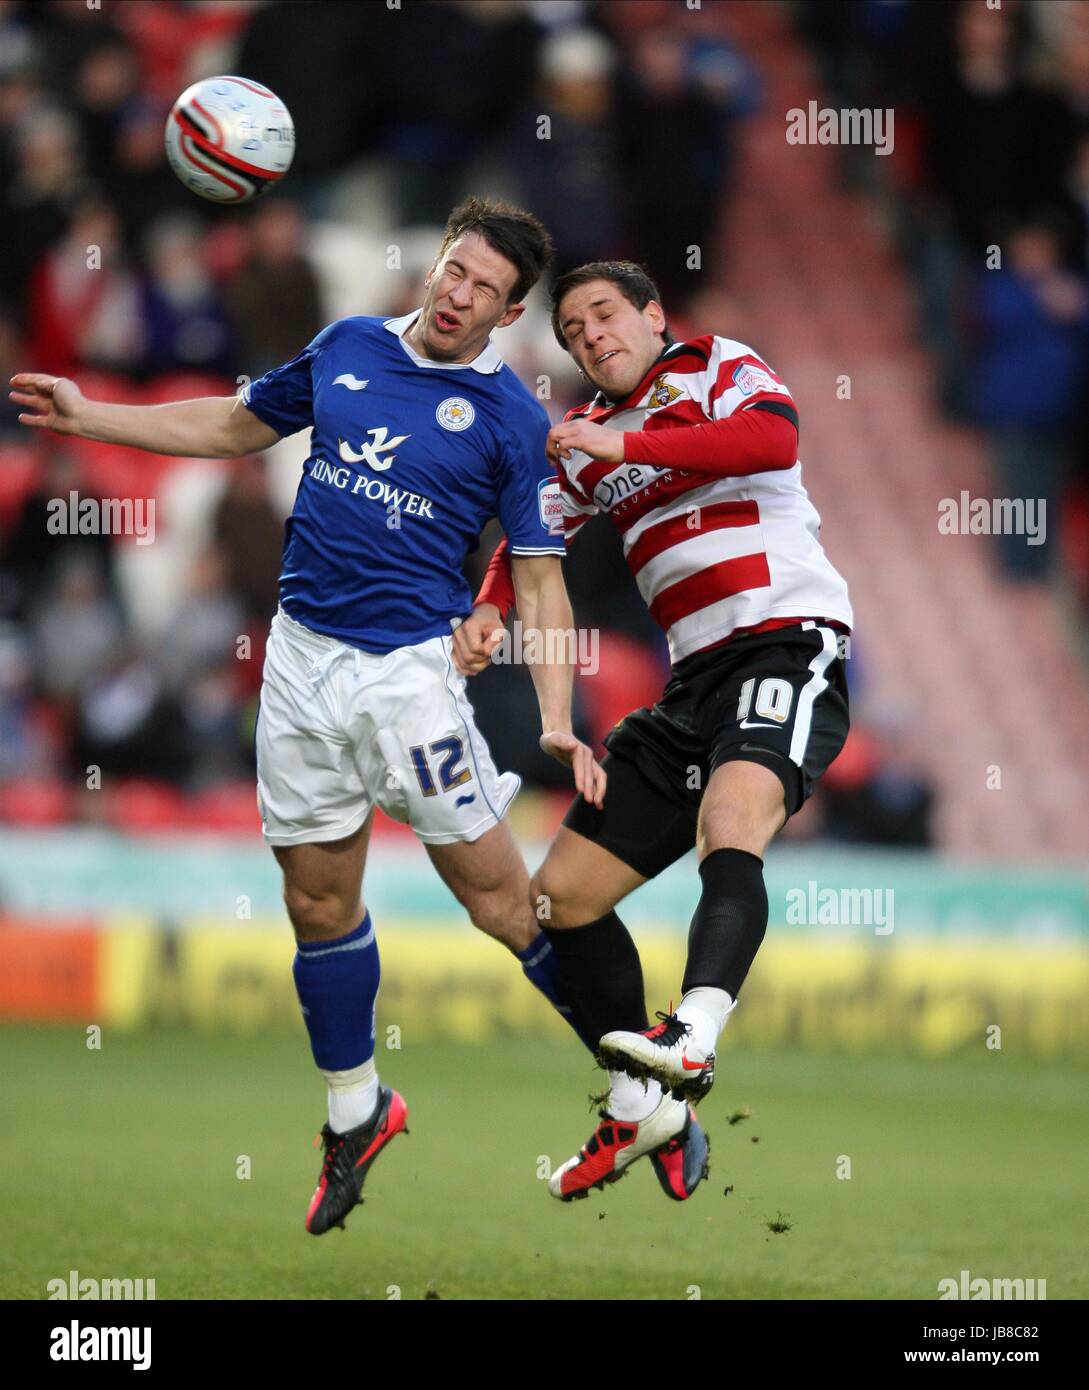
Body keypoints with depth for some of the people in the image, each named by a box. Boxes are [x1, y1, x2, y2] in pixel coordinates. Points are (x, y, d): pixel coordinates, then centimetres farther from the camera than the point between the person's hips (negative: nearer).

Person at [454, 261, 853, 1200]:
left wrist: (630, 443, -22)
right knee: (563, 893, 7)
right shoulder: (581, 437, 22)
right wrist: (488, 611, -2)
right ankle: (639, 1107, 19)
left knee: (730, 825, -35)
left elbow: (776, 437, -17)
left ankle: (691, 1042, -55)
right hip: (696, 680, 8)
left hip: (789, 640, -8)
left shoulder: (718, 366, 2)